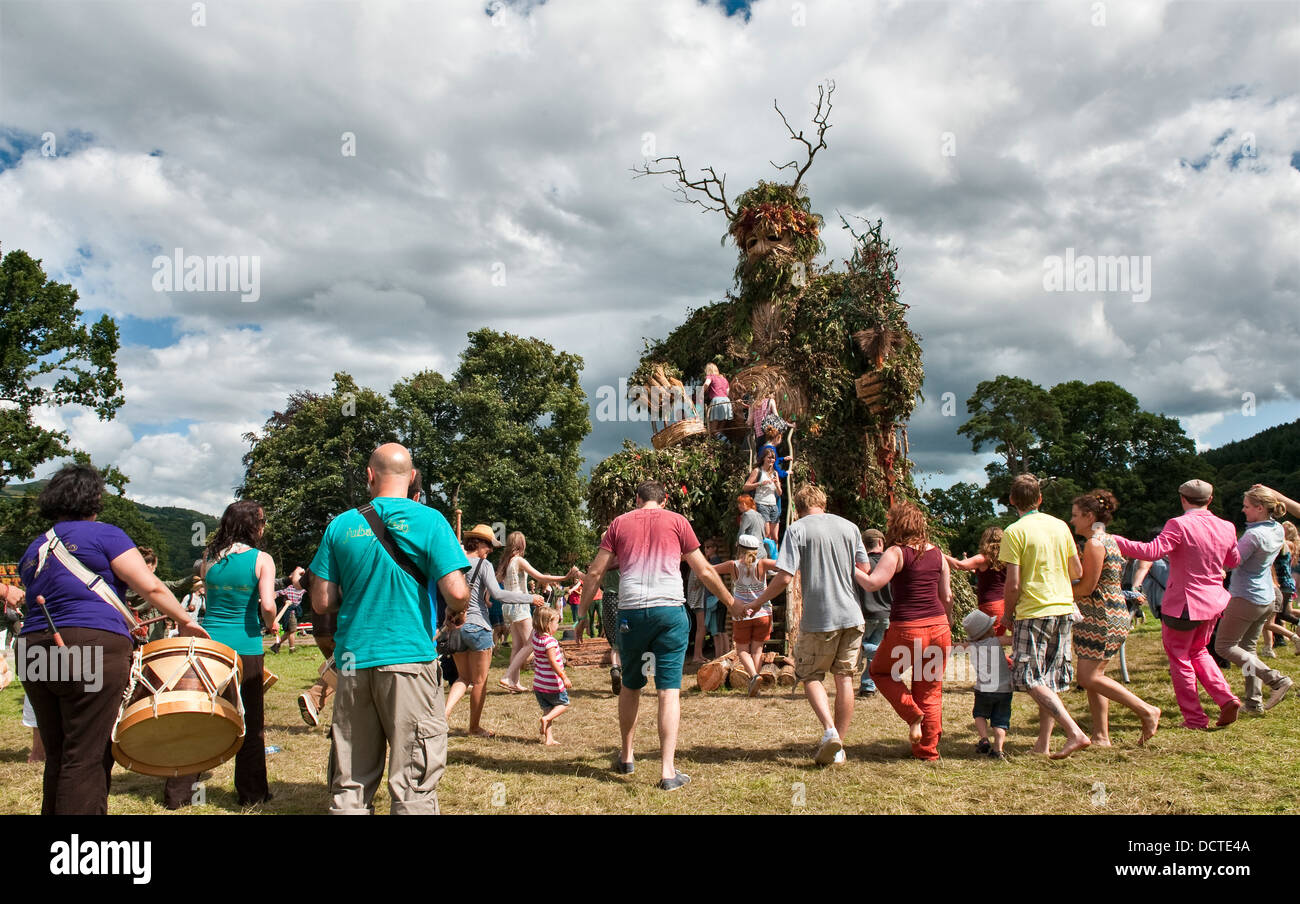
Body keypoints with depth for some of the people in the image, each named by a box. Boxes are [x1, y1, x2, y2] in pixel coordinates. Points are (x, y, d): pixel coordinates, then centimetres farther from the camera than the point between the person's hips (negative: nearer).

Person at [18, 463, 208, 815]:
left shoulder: (32, 551, 20)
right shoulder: (103, 535, -1)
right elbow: (151, 587, -8)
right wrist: (186, 621, 3)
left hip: (34, 651, 7)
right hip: (92, 651, -7)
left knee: (57, 758, 14)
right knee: (86, 760, -5)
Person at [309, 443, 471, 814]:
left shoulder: (341, 525, 4)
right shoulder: (429, 521, -5)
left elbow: (322, 602, 5)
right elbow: (456, 593, -13)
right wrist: (457, 611, 9)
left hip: (353, 661, 4)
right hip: (409, 657, -3)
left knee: (350, 783, 12)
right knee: (413, 784, 2)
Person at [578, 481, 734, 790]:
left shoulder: (619, 523, 13)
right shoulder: (677, 521, 9)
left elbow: (595, 573, 8)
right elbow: (704, 571, 10)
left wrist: (582, 613, 17)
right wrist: (732, 602, 22)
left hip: (631, 611, 2)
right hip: (670, 610, -2)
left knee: (630, 685, 19)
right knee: (669, 690, 0)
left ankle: (626, 757, 31)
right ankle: (667, 771, -4)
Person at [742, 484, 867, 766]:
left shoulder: (797, 529, -6)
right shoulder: (849, 526, 7)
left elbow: (785, 577, -13)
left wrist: (755, 604, -2)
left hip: (818, 617, -4)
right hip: (851, 616, 4)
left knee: (810, 676, 10)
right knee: (844, 678, 10)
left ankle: (830, 730, -12)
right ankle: (838, 747, 14)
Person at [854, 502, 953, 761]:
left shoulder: (896, 552, -9)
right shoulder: (937, 553, 9)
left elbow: (872, 583, -18)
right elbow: (947, 597, 12)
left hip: (907, 628, -5)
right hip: (938, 626, 5)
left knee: (880, 671, 20)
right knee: (930, 689, 14)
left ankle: (913, 715, 3)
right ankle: (927, 749, 17)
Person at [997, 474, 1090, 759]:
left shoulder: (1014, 532, -11)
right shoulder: (1061, 526, 6)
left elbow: (1013, 584, -13)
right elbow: (1077, 571, 11)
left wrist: (1008, 613, 2)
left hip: (1033, 612, -6)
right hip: (1064, 610, 6)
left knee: (1032, 680, -1)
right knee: (1052, 680, 11)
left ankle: (1075, 733, -12)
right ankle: (1043, 743, 14)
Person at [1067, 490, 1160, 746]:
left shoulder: (1095, 544, -15)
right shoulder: (1108, 540, 15)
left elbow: (1087, 587, -17)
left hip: (1104, 618, -10)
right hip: (1101, 616, 10)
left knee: (1089, 677, -8)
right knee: (1092, 676, 9)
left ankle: (1147, 711, -2)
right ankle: (1101, 736, 11)